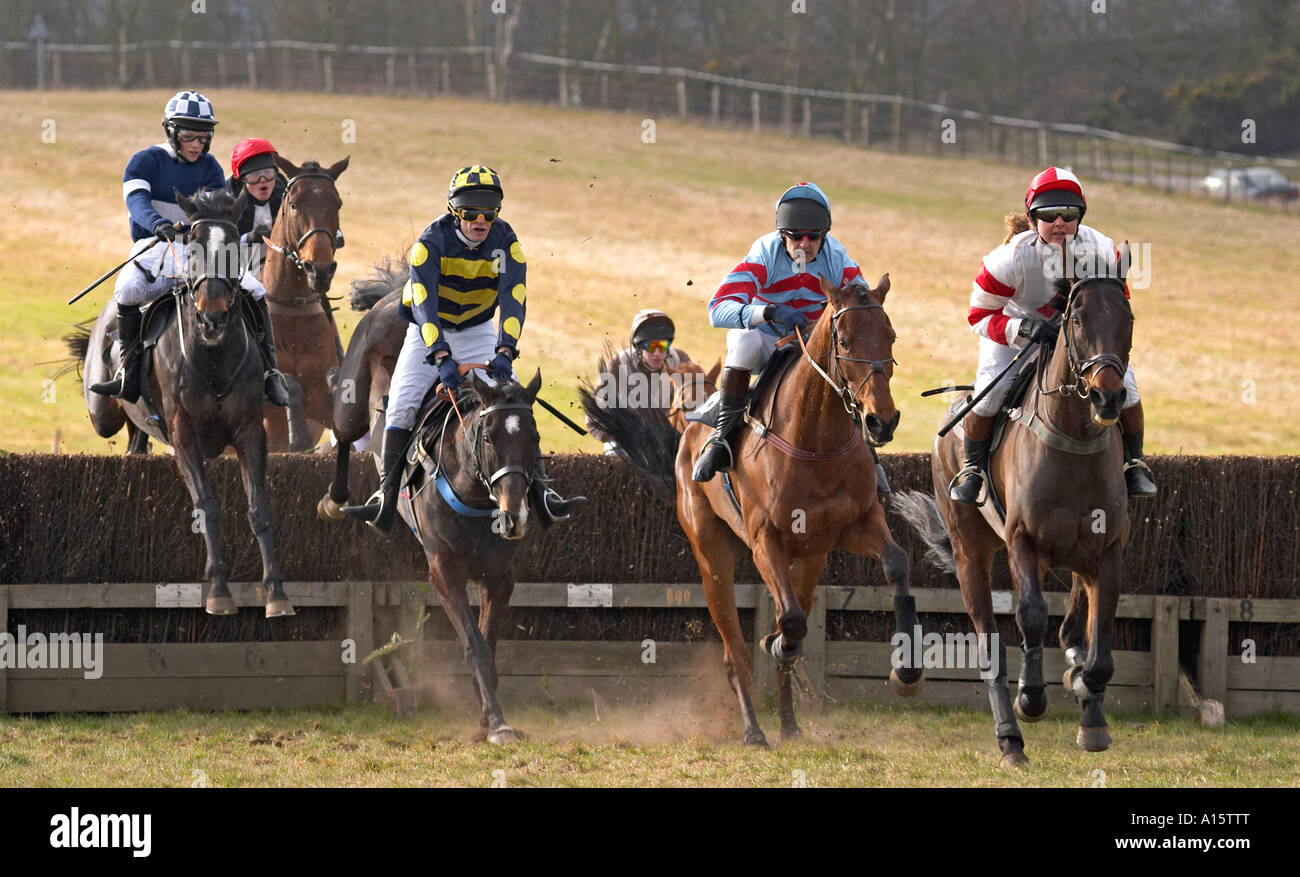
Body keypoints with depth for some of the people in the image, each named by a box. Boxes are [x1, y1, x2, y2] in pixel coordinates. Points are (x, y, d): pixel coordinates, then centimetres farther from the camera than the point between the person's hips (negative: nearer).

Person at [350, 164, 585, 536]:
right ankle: (387, 497, -16)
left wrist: (504, 352, -42)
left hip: (479, 330, 2)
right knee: (402, 404, -18)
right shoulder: (432, 242, -25)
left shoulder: (505, 241, -18)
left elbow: (512, 299, -27)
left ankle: (540, 491, -15)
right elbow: (424, 304, -34)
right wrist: (441, 357, -46)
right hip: (431, 330, -1)